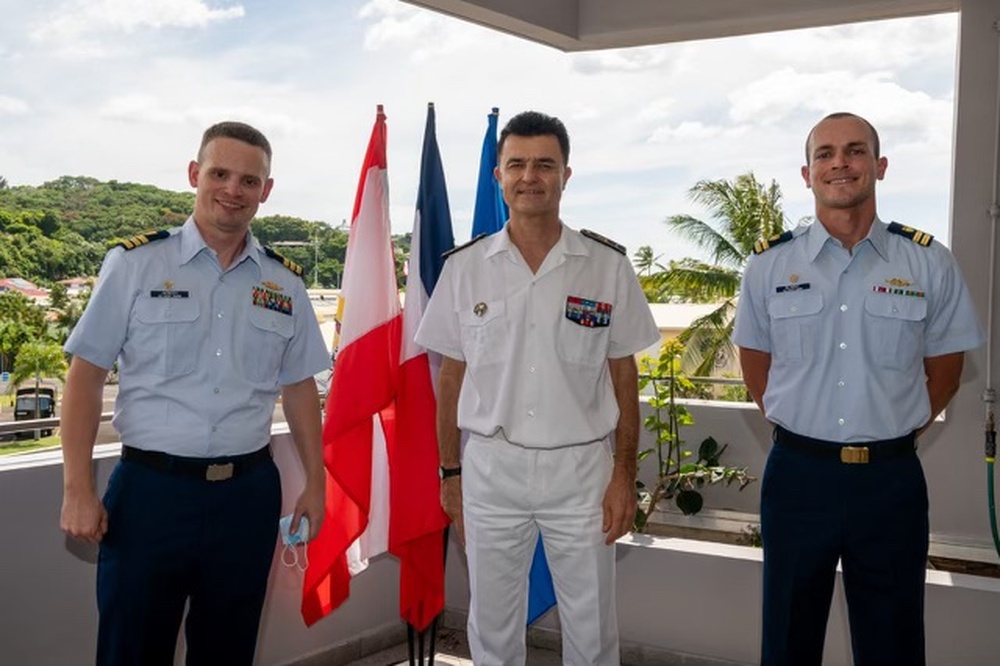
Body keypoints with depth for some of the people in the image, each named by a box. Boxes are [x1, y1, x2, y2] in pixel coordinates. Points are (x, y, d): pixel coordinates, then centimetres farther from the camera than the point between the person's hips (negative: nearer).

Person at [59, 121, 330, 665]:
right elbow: (86, 375, -3)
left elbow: (299, 388, 12)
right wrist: (78, 490, -8)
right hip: (150, 488, -2)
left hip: (248, 493, 3)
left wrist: (315, 484, 10)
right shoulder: (134, 263, -3)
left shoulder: (284, 283, 6)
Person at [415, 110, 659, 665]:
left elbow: (623, 376, 2)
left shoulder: (607, 265, -2)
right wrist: (450, 471, 5)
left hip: (581, 467, 0)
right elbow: (451, 378, 6)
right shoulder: (464, 267, 0)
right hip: (490, 467, 1)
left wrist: (625, 473, -2)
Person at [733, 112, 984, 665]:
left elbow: (944, 370, 7)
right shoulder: (769, 264, 0)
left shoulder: (929, 263, -2)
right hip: (798, 474, 1)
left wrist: (893, 433, 3)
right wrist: (800, 429, 5)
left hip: (892, 479, 0)